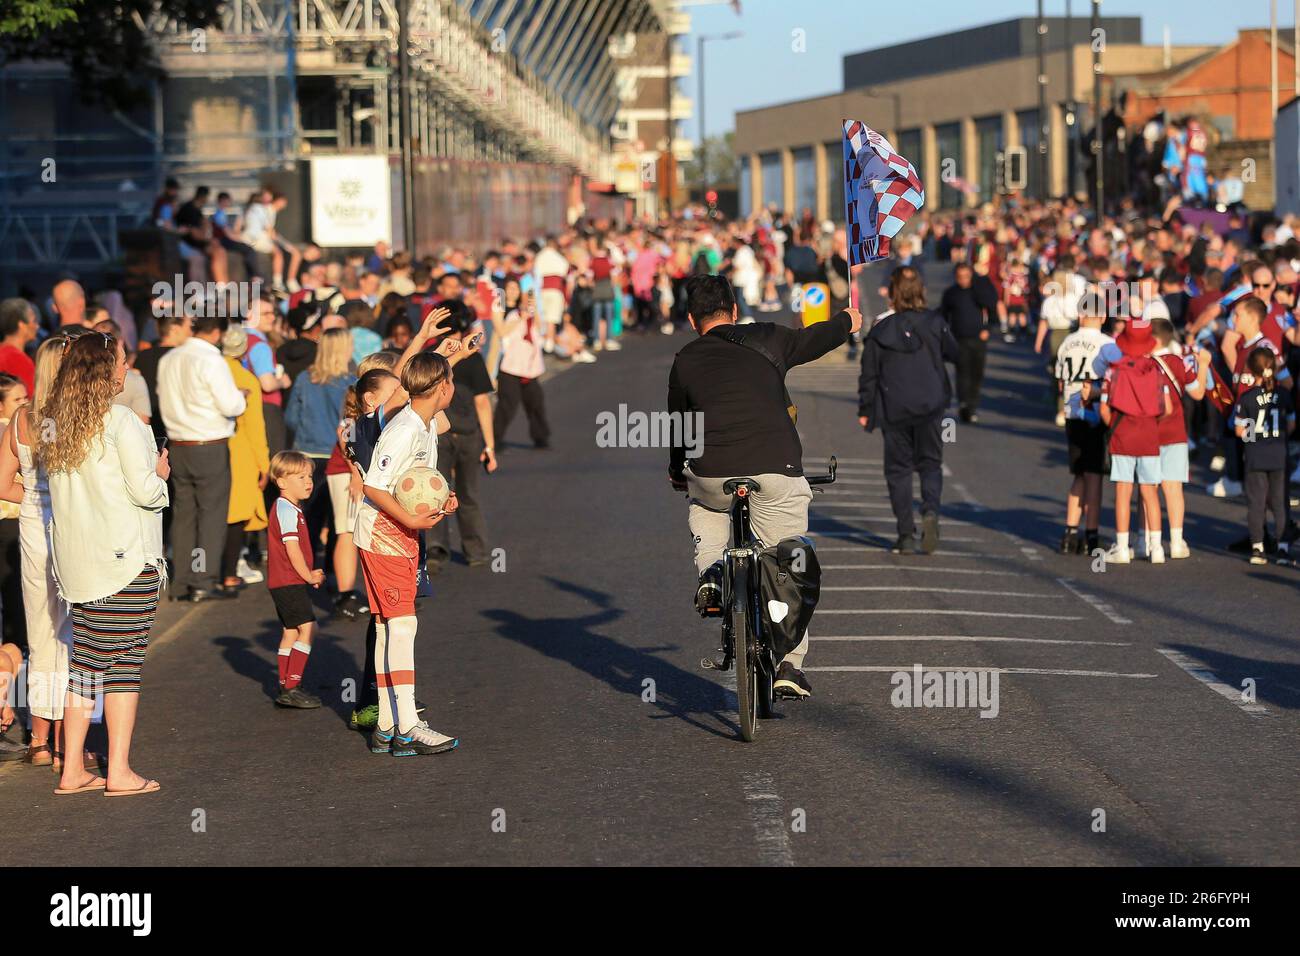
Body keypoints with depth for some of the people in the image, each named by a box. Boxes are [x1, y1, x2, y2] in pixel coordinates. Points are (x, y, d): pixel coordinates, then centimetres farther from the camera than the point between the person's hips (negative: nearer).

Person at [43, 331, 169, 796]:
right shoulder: (121, 421, -12)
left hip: (78, 561, 6)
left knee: (85, 661, 11)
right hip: (127, 558, -6)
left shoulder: (54, 425, 9)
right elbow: (145, 491, -14)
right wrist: (159, 474, 7)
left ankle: (73, 770, 11)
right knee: (125, 662, -1)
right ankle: (119, 771, -1)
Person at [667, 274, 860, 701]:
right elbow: (817, 338, 28)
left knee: (704, 505, 36)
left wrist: (676, 471, 42)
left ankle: (710, 572, 11)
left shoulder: (685, 362, 11)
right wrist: (847, 321, 51)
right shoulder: (768, 340, 10)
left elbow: (679, 424, 23)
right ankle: (790, 665, 5)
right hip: (777, 474, -1)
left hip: (713, 477, 1)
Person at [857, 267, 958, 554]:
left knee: (898, 469, 9)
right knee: (930, 463, 13)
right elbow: (953, 353, 11)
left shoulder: (880, 331, -6)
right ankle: (930, 510, -17)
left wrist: (865, 410, 11)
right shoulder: (935, 323, -5)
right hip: (930, 407, 1)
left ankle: (906, 535, 5)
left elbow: (869, 375, -1)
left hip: (894, 410, -1)